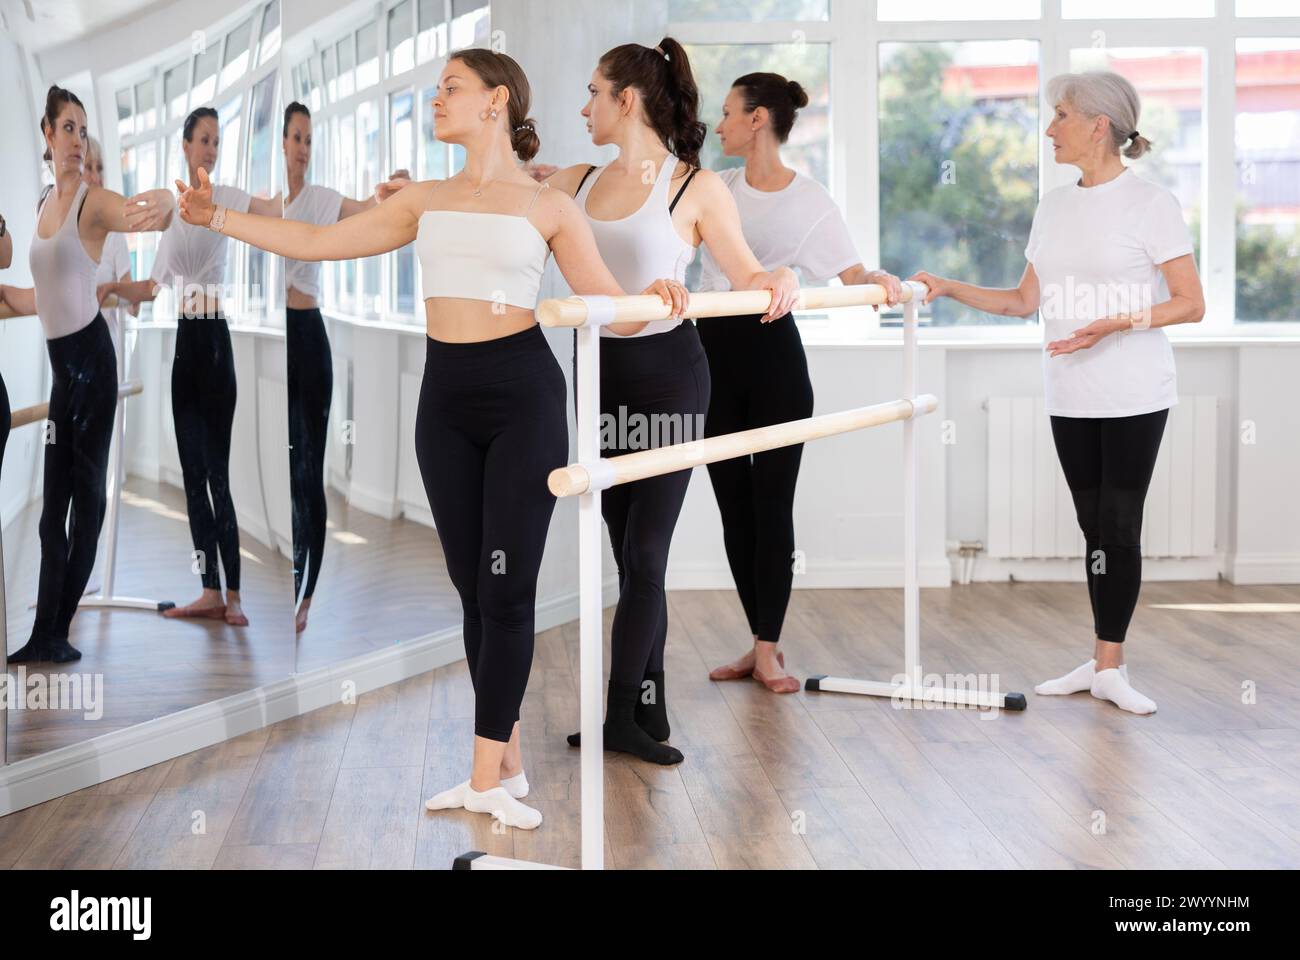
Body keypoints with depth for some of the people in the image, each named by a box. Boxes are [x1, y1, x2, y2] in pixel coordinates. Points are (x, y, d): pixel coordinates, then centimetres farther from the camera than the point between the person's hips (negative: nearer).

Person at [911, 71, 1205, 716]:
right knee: (1095, 525, 8)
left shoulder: (1150, 204, -7)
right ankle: (1102, 664, 14)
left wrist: (1116, 324, -21)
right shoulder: (1054, 208, 11)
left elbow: (1191, 304, -9)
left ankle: (1109, 667, 2)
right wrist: (949, 289, 6)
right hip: (1069, 397, 5)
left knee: (1119, 525, -3)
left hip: (1133, 397, -5)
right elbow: (1025, 301, 16)